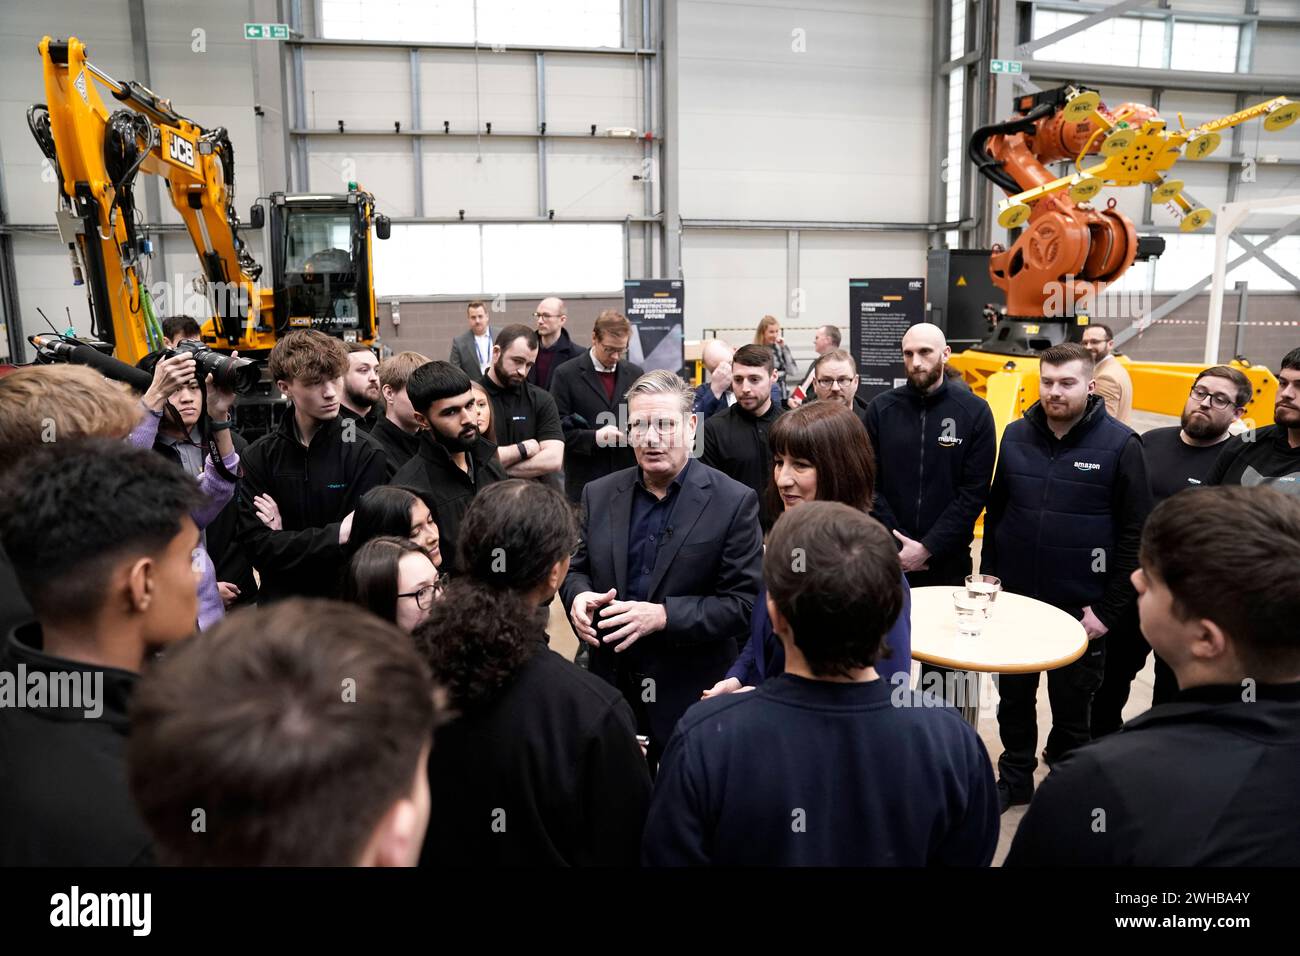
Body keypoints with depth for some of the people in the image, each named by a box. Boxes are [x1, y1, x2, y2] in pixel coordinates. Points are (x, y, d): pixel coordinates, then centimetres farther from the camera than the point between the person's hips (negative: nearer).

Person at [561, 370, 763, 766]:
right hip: (612, 688, 4)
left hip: (693, 696, -3)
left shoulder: (734, 502, -10)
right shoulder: (599, 494, 4)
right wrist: (578, 596, -10)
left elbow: (744, 601, -13)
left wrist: (662, 615, -23)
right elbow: (576, 568, 13)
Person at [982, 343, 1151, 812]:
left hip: (1080, 606, -3)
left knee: (1073, 705, 14)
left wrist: (1109, 610, -11)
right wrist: (989, 575, 5)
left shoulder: (1119, 445, -10)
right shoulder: (1016, 436, 1)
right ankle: (1014, 778, 36)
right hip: (1014, 598, 3)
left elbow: (1135, 534, -9)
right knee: (1014, 696, 17)